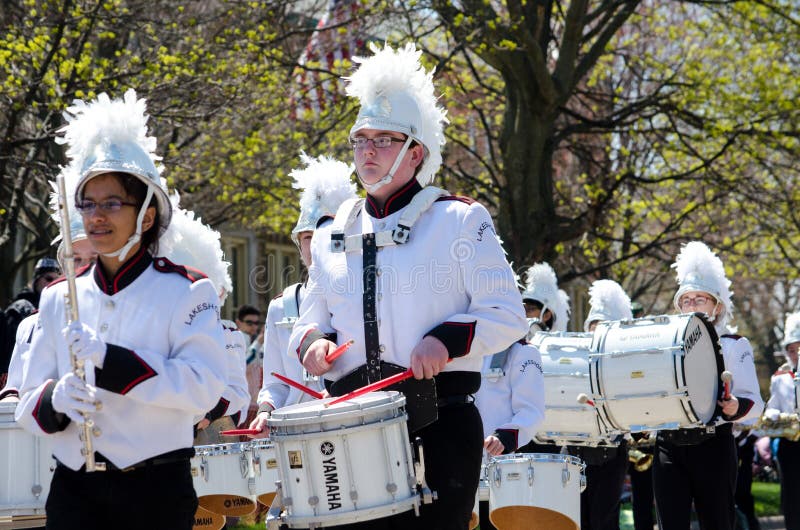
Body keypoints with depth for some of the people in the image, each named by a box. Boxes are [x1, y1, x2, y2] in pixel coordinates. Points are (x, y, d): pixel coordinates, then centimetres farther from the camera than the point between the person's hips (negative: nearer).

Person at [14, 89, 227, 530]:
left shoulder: (187, 291, -3)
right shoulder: (58, 298, 9)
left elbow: (204, 389, -16)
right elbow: (27, 406, 8)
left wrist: (110, 359, -23)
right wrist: (55, 400, -16)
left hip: (155, 492, -3)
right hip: (73, 490, 3)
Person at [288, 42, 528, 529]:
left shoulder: (460, 221, 0)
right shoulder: (330, 236, 13)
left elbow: (507, 314, -3)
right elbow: (314, 320, 22)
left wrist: (446, 340, -20)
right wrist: (314, 342, -1)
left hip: (441, 423, -4)